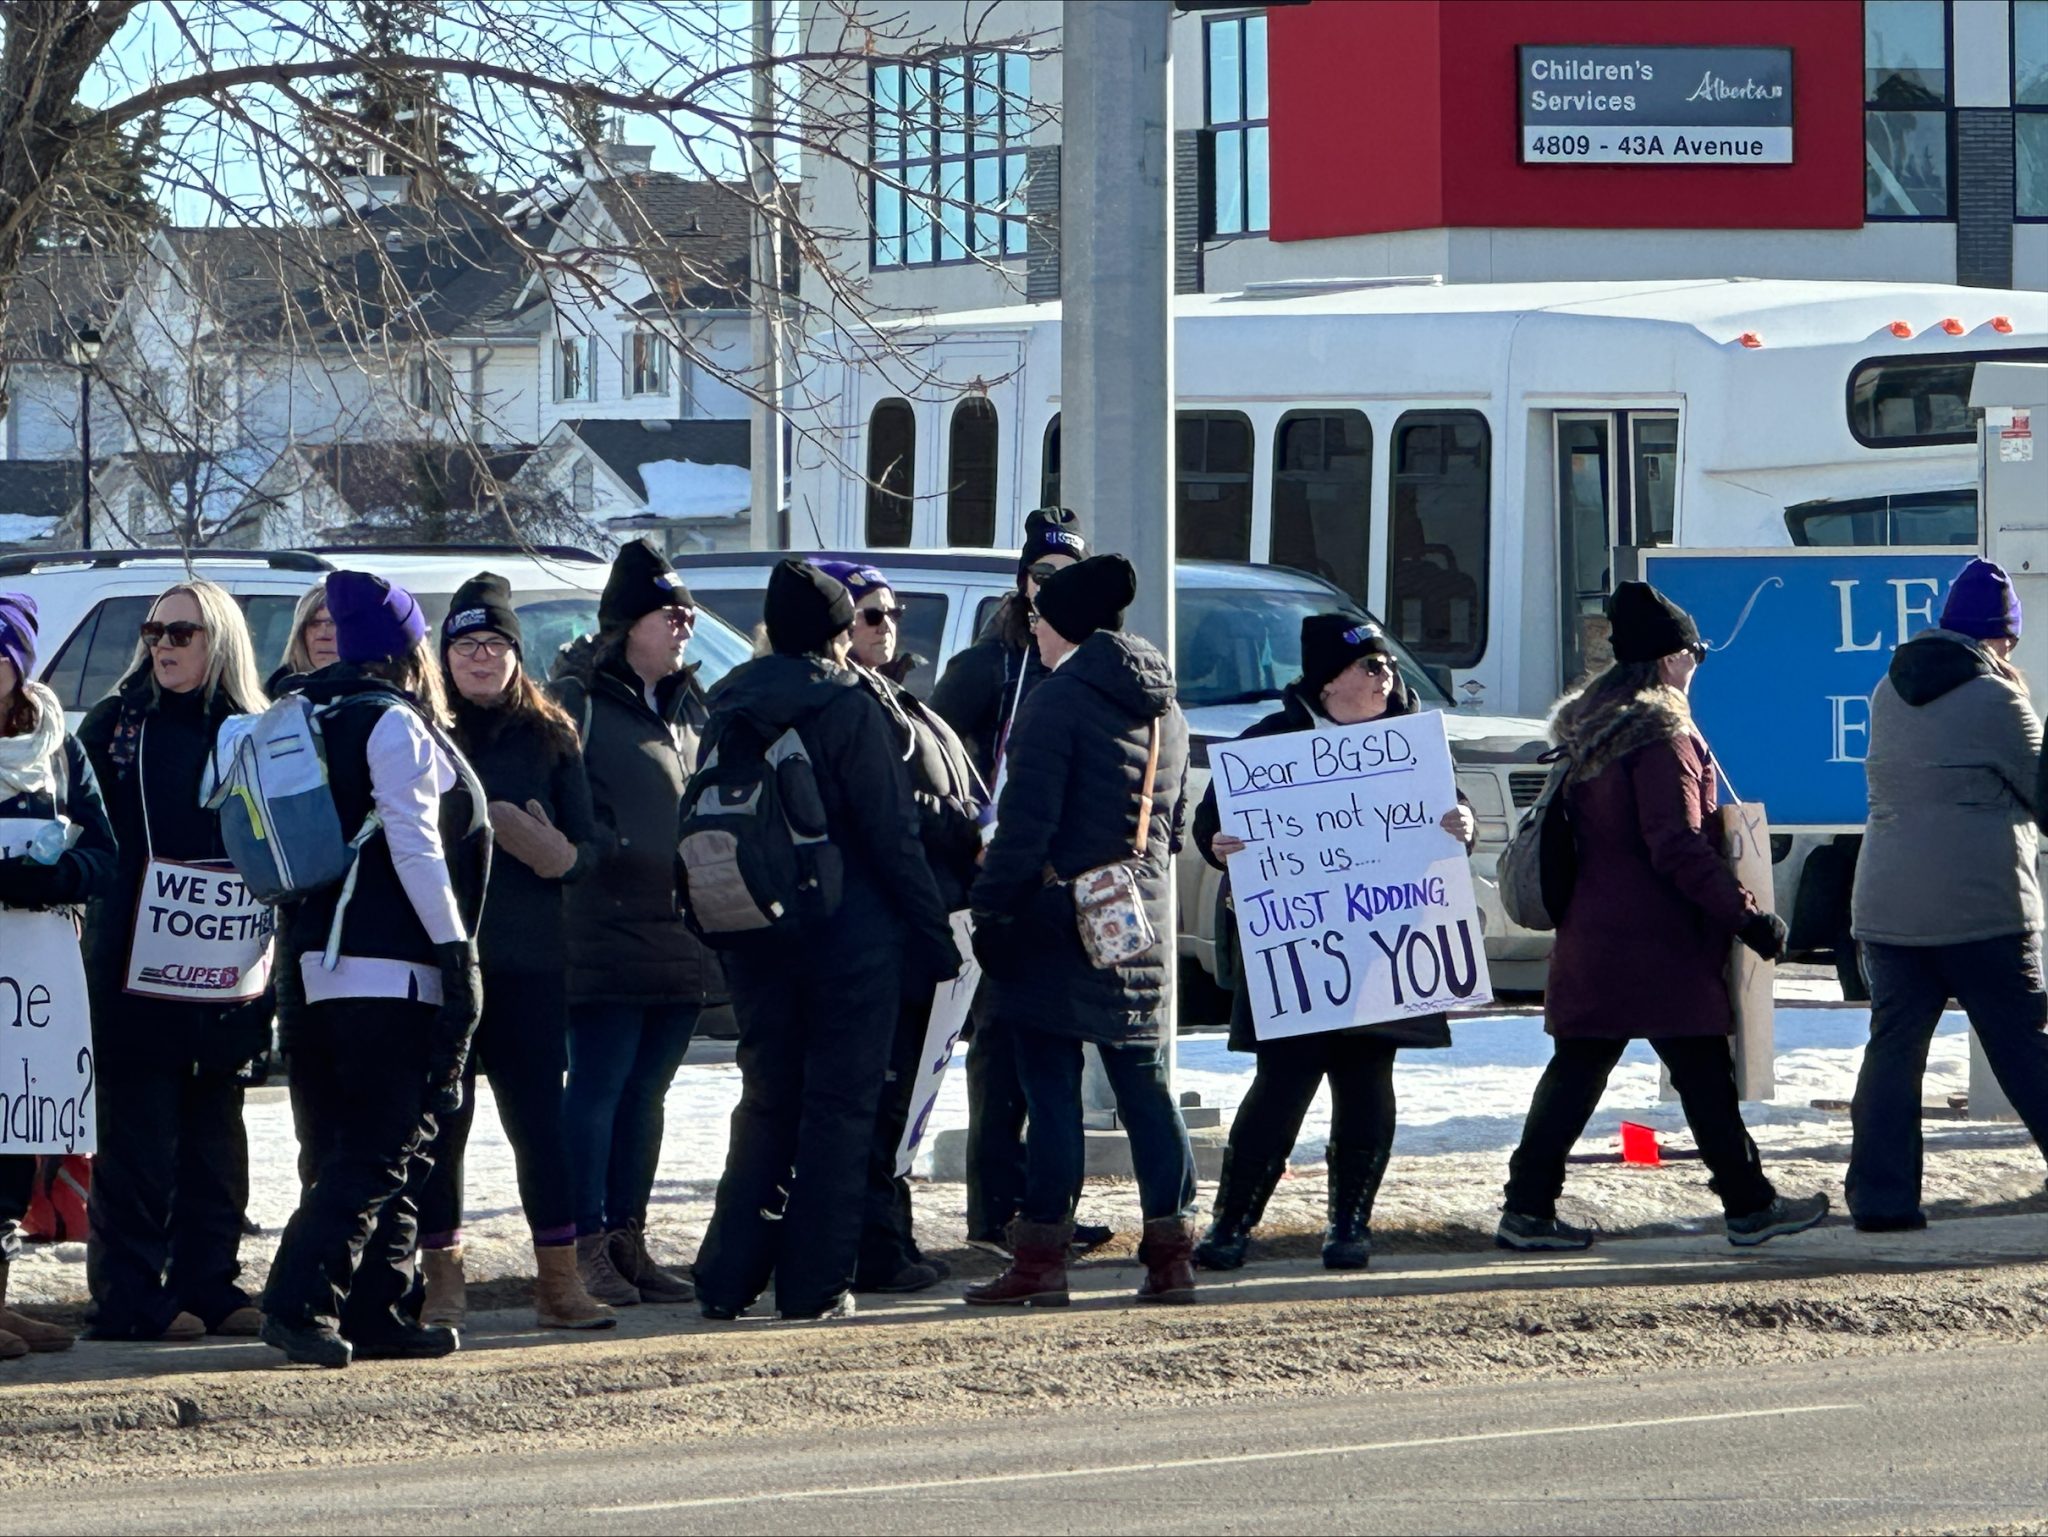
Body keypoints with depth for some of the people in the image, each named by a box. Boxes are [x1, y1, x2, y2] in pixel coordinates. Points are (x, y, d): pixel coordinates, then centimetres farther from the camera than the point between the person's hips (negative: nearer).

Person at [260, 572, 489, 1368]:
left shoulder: (322, 720, 17)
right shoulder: (396, 726, -10)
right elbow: (414, 847, -15)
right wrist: (457, 950, -14)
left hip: (329, 965, 9)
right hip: (392, 967, -9)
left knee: (395, 1149, 13)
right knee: (379, 1148, -10)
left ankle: (376, 1312, 13)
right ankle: (301, 1300, -18)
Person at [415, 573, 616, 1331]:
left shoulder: (549, 739, 10)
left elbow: (585, 849, 9)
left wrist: (559, 854, -13)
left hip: (527, 962, 1)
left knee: (539, 1118, -1)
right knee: (439, 1122, 0)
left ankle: (559, 1278, 3)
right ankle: (442, 1277, 8)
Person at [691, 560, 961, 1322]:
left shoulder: (730, 707, 7)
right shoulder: (848, 708, -12)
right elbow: (892, 836, -12)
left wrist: (725, 927, 16)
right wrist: (935, 937, -6)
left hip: (755, 938, 6)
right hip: (848, 937, -6)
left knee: (767, 1101, 13)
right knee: (838, 1106, 2)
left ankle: (729, 1277, 8)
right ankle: (815, 1282, 0)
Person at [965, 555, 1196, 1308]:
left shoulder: (1059, 700, -12)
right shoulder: (1164, 709, 13)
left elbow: (1027, 821, -16)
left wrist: (987, 908, -12)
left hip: (1058, 919, -7)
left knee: (1050, 1084, -4)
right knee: (1142, 1081, 10)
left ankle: (1041, 1256, -4)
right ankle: (1170, 1252, 8)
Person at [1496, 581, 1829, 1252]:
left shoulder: (1587, 730, 12)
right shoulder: (1660, 737, -15)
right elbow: (1677, 846, -21)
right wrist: (1745, 914, -19)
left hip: (1591, 935, 8)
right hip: (1658, 944, -8)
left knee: (1577, 1069, 7)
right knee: (1703, 1073, 0)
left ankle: (1527, 1208, 4)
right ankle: (1749, 1207, 6)